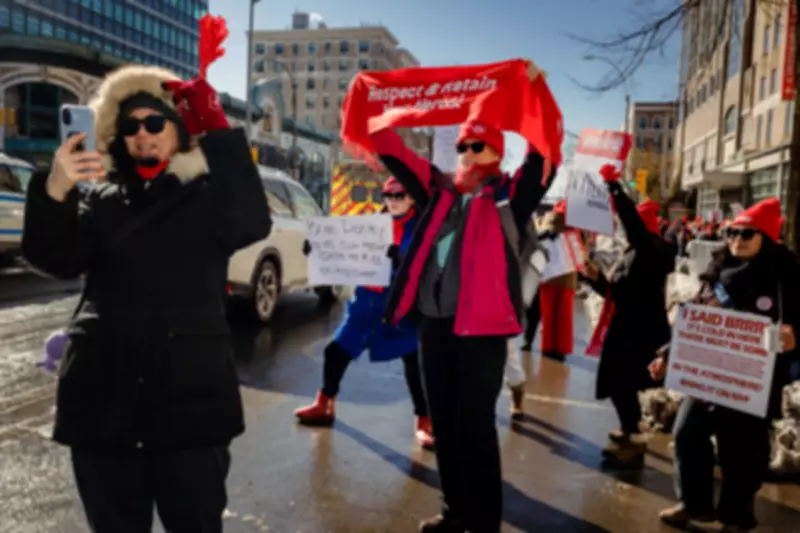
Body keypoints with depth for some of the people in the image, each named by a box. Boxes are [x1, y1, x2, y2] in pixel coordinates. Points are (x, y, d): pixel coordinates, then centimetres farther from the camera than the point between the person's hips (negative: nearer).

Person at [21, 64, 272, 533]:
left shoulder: (208, 195, 4)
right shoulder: (100, 197, 10)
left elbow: (252, 225, -17)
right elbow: (58, 260, -6)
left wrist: (221, 135, -25)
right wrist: (54, 193, -25)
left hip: (190, 393, -2)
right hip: (104, 394, 3)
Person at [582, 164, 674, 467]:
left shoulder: (652, 250, -12)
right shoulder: (634, 254, 16)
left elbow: (633, 224, -33)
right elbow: (618, 292, 18)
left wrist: (614, 187, -33)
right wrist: (596, 279, 1)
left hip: (640, 332, -9)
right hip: (627, 328, 10)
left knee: (621, 384, -7)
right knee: (620, 384, 17)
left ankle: (633, 441, 5)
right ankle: (630, 433, 33)